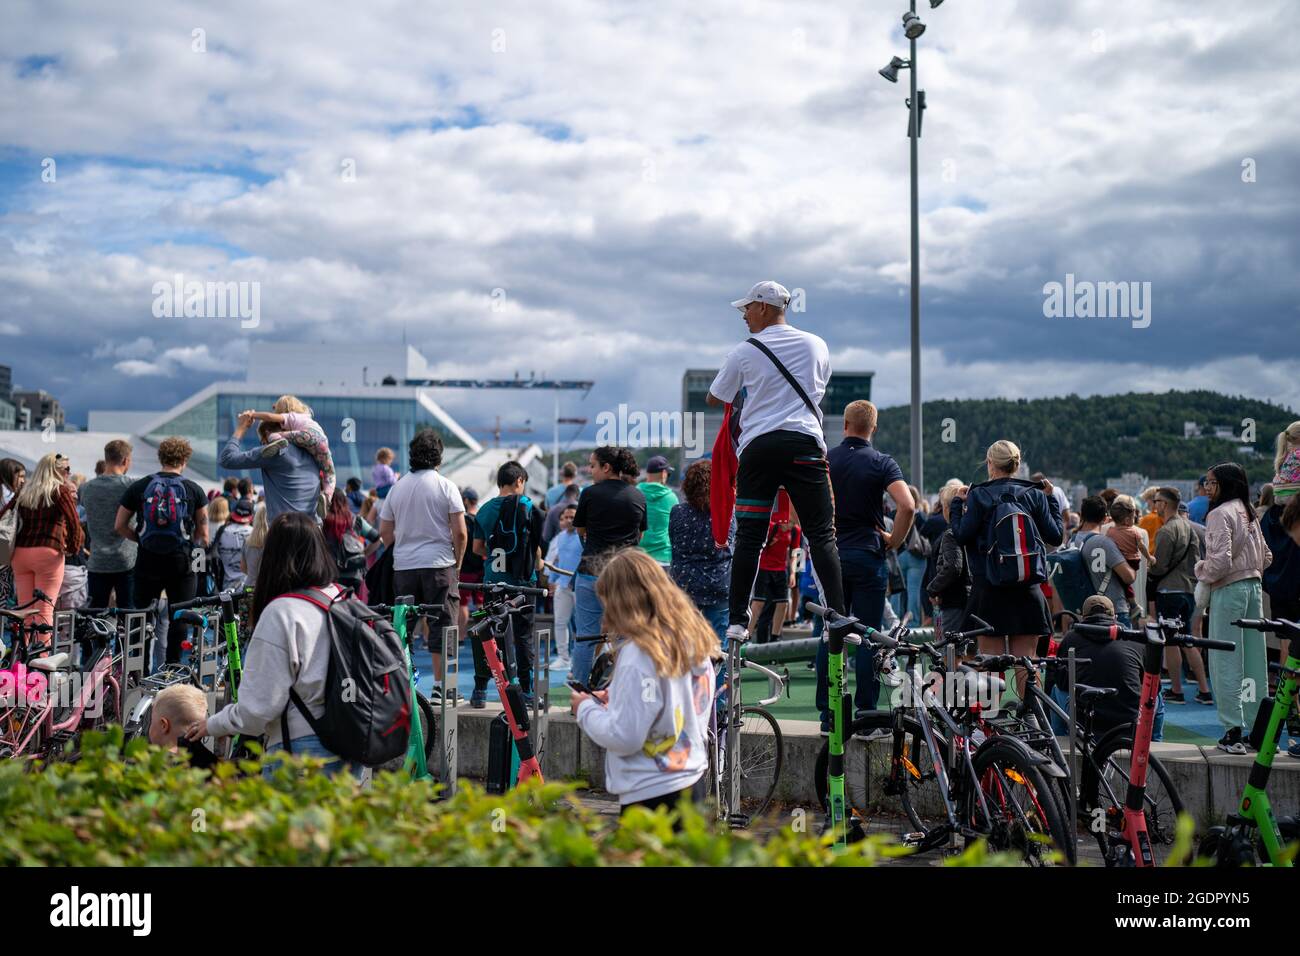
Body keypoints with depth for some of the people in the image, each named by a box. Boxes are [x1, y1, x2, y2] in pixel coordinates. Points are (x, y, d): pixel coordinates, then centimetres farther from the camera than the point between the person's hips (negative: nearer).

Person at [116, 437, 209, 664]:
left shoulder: (139, 487, 2)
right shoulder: (194, 490, -1)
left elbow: (119, 526, 5)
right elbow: (203, 532, 4)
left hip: (147, 560, 1)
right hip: (181, 561, -1)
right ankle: (172, 665, 7)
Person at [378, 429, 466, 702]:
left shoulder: (397, 488, 8)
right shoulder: (446, 486, -4)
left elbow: (385, 531, 10)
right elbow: (460, 532, -8)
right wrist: (458, 560, 6)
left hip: (403, 565, 4)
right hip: (438, 565, -4)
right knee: (441, 624, 1)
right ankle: (439, 686, 1)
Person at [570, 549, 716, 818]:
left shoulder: (639, 654, -20)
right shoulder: (693, 640, 5)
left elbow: (624, 737, -20)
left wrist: (586, 708, -4)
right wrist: (613, 699, 14)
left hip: (651, 794, -8)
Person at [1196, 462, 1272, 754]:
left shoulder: (1220, 514, -14)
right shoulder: (1249, 514, 13)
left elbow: (1221, 560, -22)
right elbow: (1266, 556, 17)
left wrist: (1203, 570, -4)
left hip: (1228, 589, -8)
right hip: (1254, 588, 8)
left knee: (1226, 663, -4)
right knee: (1254, 661, 10)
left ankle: (1234, 731, -5)